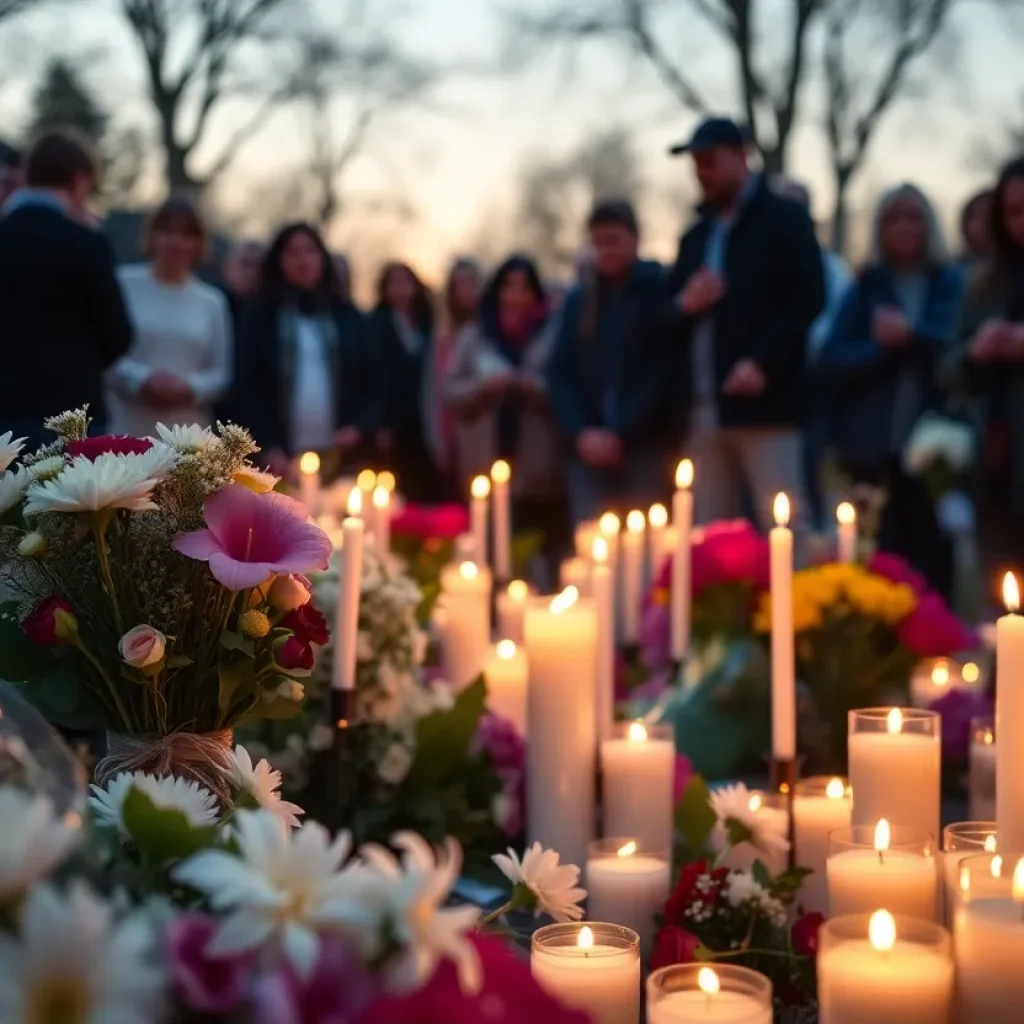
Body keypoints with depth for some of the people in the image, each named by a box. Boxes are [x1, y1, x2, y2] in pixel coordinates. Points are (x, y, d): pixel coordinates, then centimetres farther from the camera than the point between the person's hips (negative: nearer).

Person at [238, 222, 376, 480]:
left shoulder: (348, 317, 14)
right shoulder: (261, 317, 7)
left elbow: (369, 384, 13)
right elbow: (250, 389, 2)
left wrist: (359, 428, -5)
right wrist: (269, 448, -9)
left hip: (338, 456, 2)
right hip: (283, 456, -2)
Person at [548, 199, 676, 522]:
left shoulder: (660, 290, 2)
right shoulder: (578, 298, 14)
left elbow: (665, 370, -5)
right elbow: (559, 373, 9)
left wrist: (620, 433, -10)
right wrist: (581, 432, -6)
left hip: (645, 446, -3)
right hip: (589, 449, 3)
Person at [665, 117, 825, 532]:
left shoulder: (784, 219, 3)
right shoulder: (696, 236, 22)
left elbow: (808, 298, -8)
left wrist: (762, 362, -17)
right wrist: (684, 304, -2)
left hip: (764, 404, -6)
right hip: (705, 409, 6)